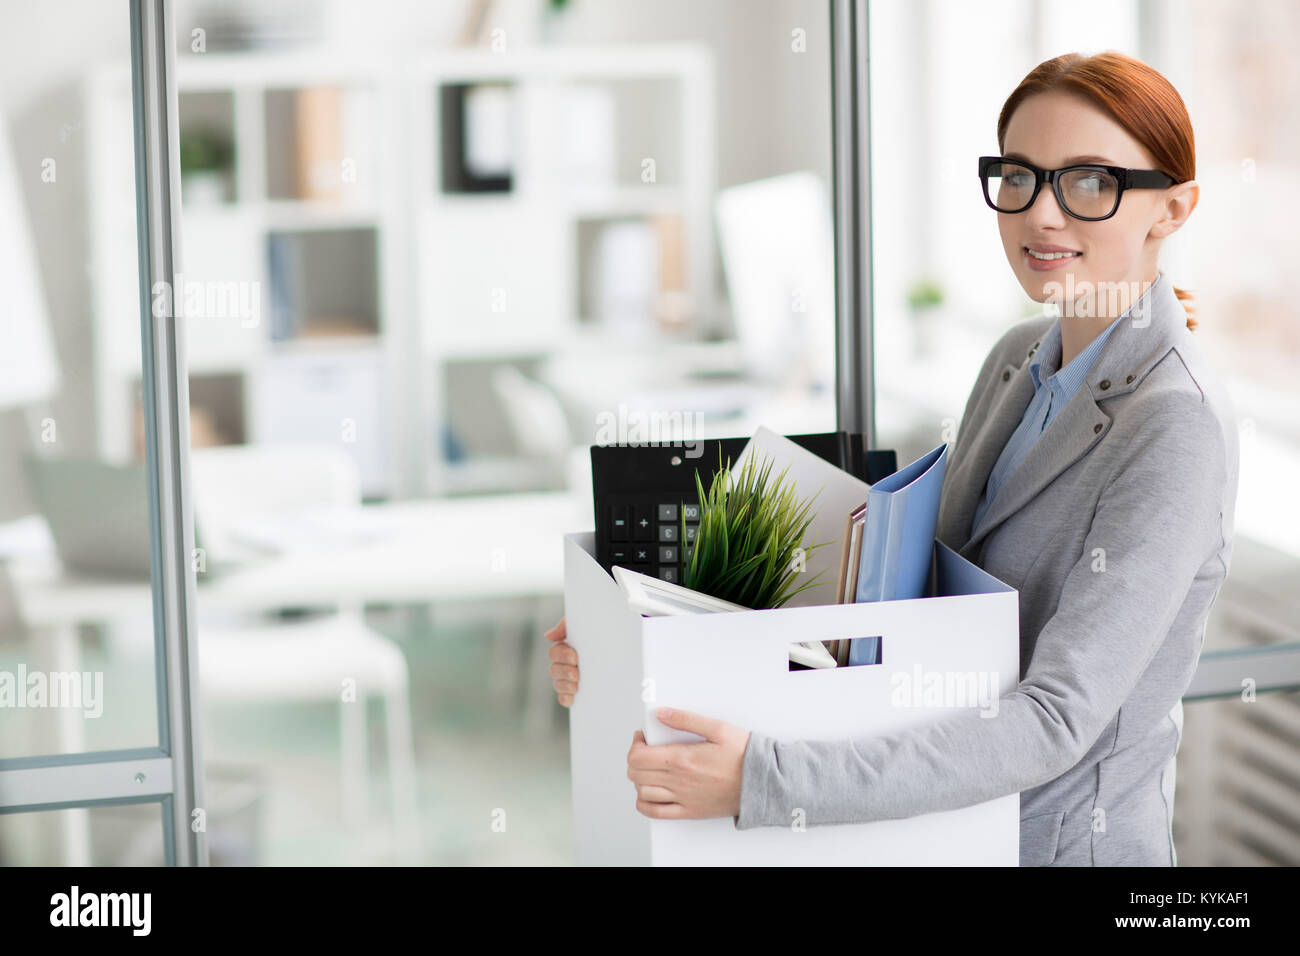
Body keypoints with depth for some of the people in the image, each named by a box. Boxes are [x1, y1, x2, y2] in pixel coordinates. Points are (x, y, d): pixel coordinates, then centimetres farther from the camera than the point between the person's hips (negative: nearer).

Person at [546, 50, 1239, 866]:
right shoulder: (1020, 359, 3)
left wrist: (764, 780, -35)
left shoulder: (1177, 430, -23)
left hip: (1068, 841, -7)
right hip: (962, 820, 7)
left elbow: (1057, 722, -29)